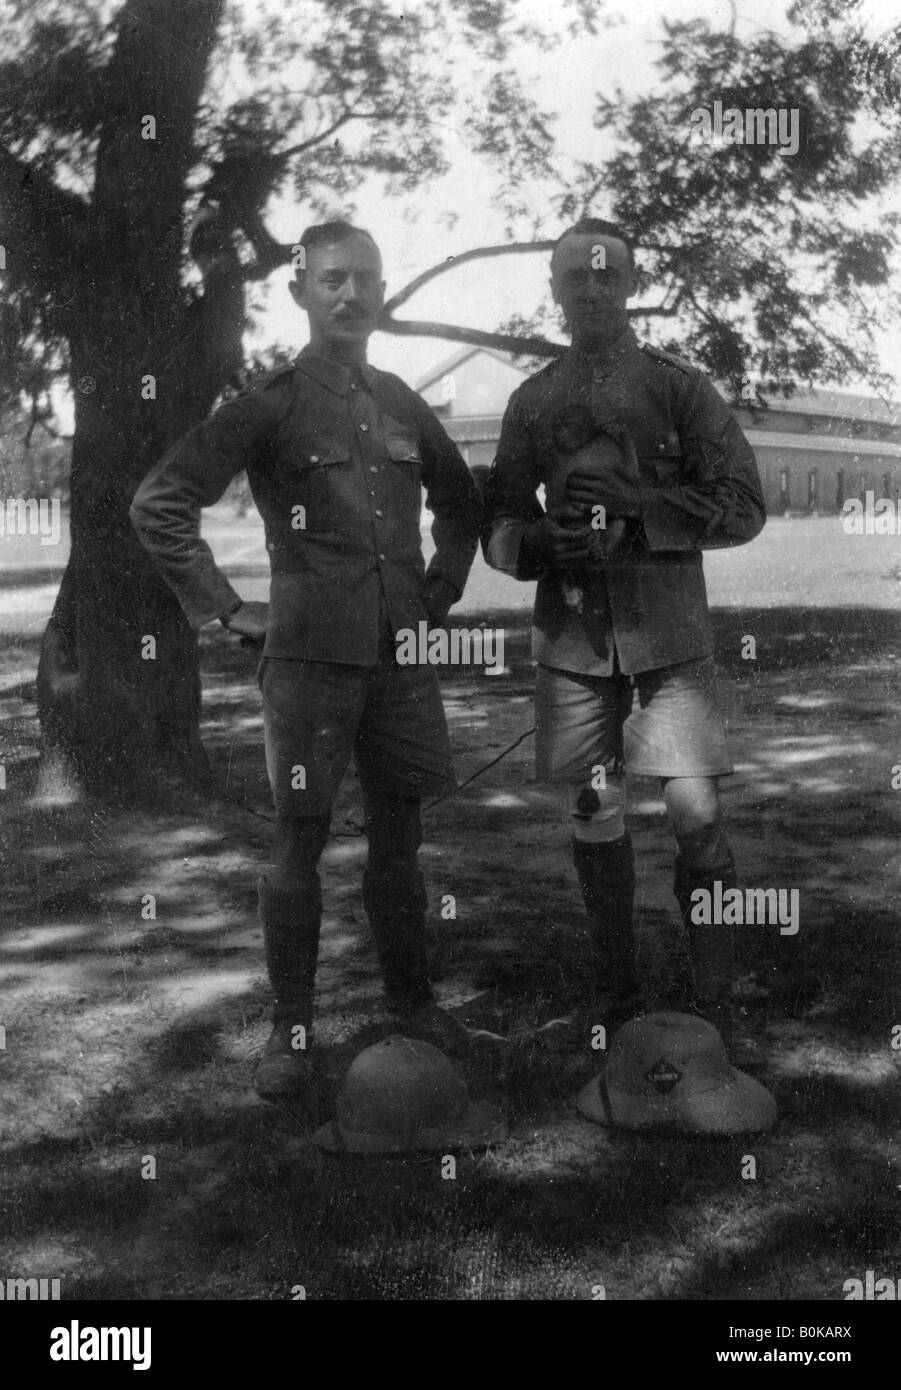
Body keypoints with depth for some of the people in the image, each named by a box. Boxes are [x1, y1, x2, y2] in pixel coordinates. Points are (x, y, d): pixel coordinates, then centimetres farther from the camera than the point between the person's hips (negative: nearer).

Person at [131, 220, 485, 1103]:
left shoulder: (400, 404, 11)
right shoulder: (270, 404, -4)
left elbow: (460, 503, 27)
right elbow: (158, 506, -6)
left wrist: (438, 593, 16)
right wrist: (226, 611, -7)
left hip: (401, 652, 5)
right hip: (310, 654, -4)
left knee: (398, 835, 13)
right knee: (299, 840, 1)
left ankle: (410, 1001, 28)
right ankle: (290, 1030, 13)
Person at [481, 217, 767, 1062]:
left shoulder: (680, 388, 2)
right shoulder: (533, 402, 9)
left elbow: (742, 508, -4)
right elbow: (497, 529, 10)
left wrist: (630, 501, -16)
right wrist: (544, 540, -13)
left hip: (668, 628, -2)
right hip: (573, 633, 2)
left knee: (696, 810, -8)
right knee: (595, 814, 7)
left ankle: (715, 1002, 6)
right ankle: (614, 994, 22)